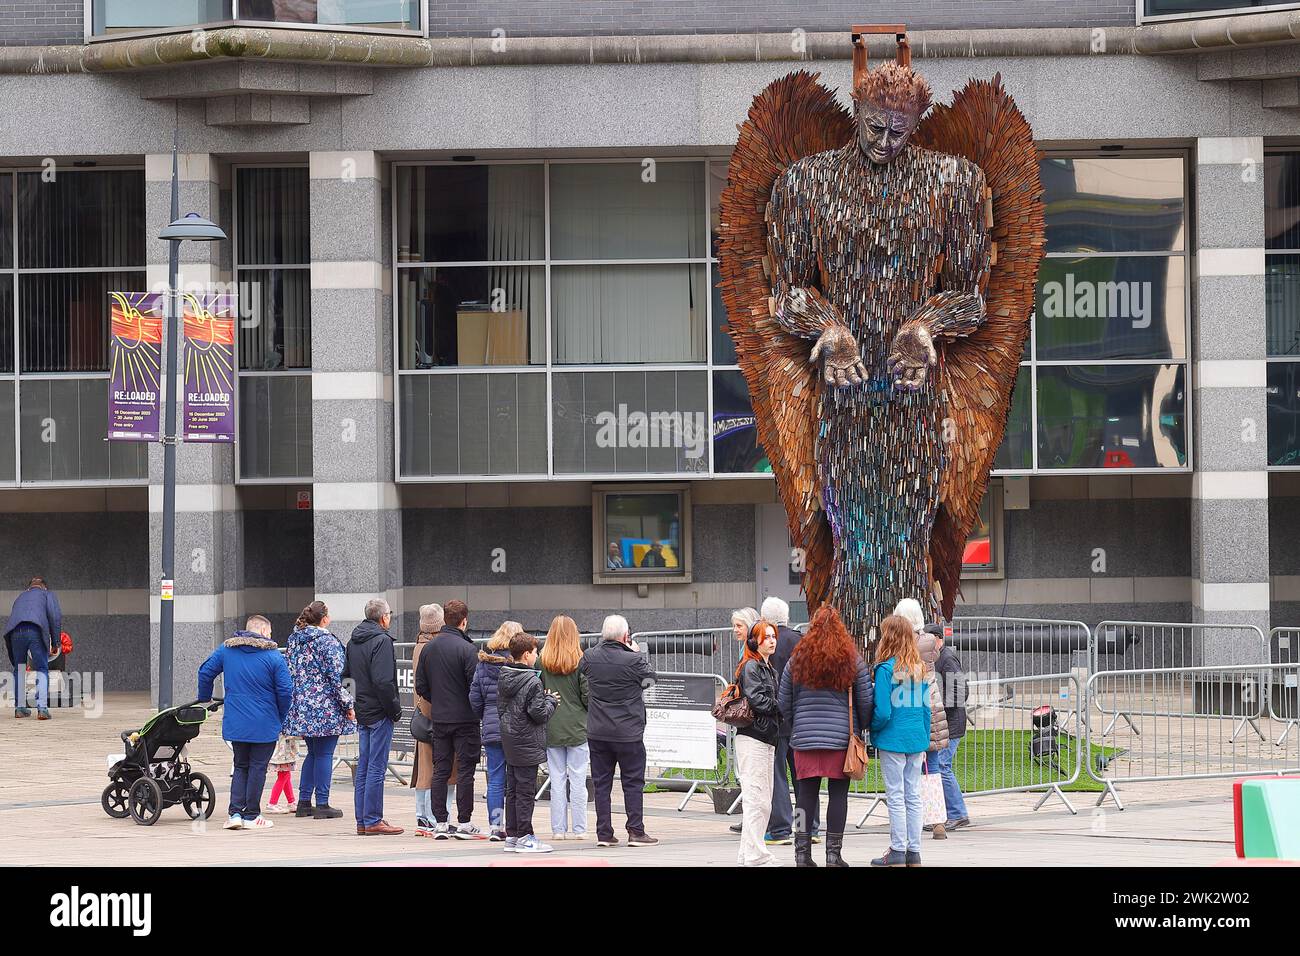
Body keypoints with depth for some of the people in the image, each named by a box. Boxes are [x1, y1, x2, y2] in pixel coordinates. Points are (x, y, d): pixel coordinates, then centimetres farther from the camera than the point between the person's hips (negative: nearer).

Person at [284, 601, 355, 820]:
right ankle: (322, 804, 0)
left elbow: (290, 672, 16)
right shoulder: (327, 641, -12)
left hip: (302, 706, 7)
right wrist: (348, 705, -8)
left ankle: (304, 802, 15)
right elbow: (336, 676, -14)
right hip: (326, 709, -7)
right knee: (324, 754, -1)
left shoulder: (294, 640, 10)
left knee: (313, 753, 16)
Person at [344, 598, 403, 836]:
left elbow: (346, 674, 20)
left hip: (362, 712, 9)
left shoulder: (353, 641, 14)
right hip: (379, 713, -9)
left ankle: (362, 821, 14)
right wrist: (395, 709, -13)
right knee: (377, 768, -6)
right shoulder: (382, 640, -14)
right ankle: (372, 821, -6)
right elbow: (383, 681, -21)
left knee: (363, 768, 12)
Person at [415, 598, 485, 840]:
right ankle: (463, 823, 0)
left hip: (439, 719, 6)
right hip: (465, 719, -6)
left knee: (440, 770, 8)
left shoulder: (429, 648, 6)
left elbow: (420, 686, 9)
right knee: (465, 770, -1)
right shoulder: (466, 649, -13)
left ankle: (440, 823, 8)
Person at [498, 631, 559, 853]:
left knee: (512, 790, 12)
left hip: (509, 741, 8)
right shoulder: (532, 682, -17)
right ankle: (525, 837, -2)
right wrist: (551, 700, 0)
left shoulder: (504, 678, 7)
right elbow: (539, 714, -17)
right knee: (526, 791, -4)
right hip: (527, 743, -8)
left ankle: (512, 835, 15)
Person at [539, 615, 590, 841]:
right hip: (577, 729, -2)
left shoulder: (542, 662, -3)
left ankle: (558, 829, 8)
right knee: (578, 779, 3)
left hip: (551, 729, 2)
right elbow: (588, 696, -6)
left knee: (557, 780, 7)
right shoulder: (580, 662, -8)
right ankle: (578, 829, 4)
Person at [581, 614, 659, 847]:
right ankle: (636, 832, 4)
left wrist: (602, 646, 15)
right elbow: (650, 677, 0)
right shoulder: (634, 660, -17)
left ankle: (603, 833, 9)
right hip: (628, 733, -4)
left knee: (601, 783, 9)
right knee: (633, 782, 6)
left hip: (597, 732, 4)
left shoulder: (590, 657, -5)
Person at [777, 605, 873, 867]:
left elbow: (783, 703, 8)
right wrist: (862, 728, 18)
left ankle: (802, 852, 6)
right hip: (843, 736, -1)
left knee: (806, 793, 6)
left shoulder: (797, 661, 3)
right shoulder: (853, 661, -1)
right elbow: (866, 702, 2)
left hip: (805, 737, 2)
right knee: (838, 793, 3)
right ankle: (834, 853, 2)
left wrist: (794, 727, 23)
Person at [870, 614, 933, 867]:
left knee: (896, 797, 0)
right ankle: (914, 852, 13)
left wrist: (872, 728, 3)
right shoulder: (920, 669, 5)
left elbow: (883, 712, -16)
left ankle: (898, 852, 3)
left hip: (892, 739, -6)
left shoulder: (886, 669, -14)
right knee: (913, 796, 10)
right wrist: (925, 739, 16)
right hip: (917, 740, 6)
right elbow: (926, 708, 9)